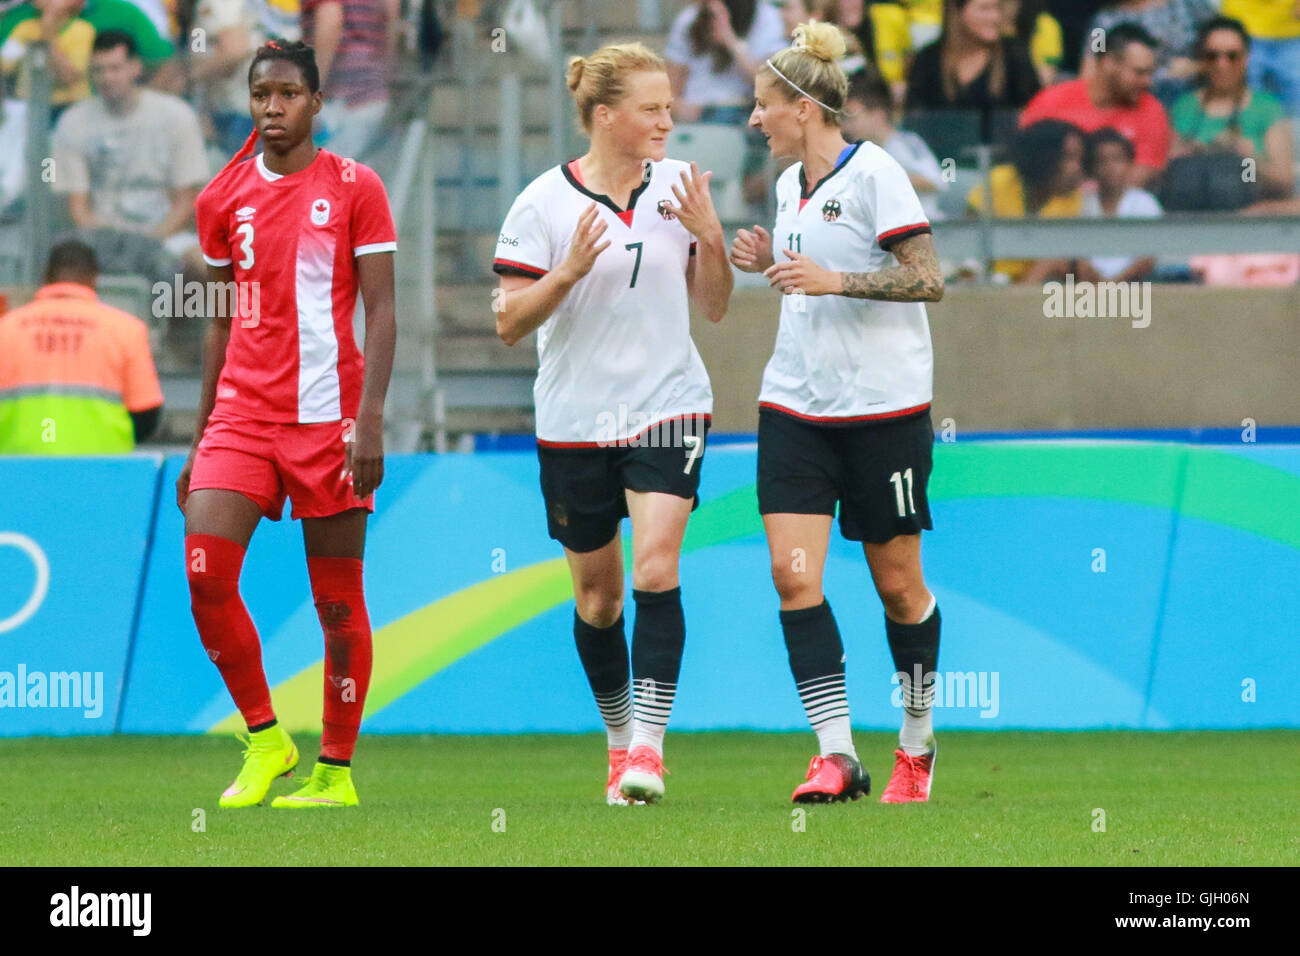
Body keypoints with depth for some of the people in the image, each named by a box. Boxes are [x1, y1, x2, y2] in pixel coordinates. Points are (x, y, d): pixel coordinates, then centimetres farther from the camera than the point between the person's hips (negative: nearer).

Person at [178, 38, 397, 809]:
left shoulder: (355, 188, -2)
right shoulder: (223, 200, 10)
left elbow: (382, 312, -4)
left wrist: (369, 420, -15)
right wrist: (201, 438, 16)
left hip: (327, 416, -3)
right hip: (242, 412, 3)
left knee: (339, 601, 1)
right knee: (205, 572, -12)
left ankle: (337, 771, 11)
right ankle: (264, 739, 5)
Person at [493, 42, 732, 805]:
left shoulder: (681, 186, 2)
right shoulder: (545, 202, -7)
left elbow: (714, 306, 9)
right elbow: (509, 323, -7)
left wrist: (711, 239, -9)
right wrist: (569, 271, -22)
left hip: (668, 409, 1)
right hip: (575, 420, 0)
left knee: (657, 567, -17)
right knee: (597, 593, 8)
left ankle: (649, 743, -18)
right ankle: (620, 736, 27)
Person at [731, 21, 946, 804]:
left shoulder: (874, 173, -10)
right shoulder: (791, 186, 12)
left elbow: (928, 279, -15)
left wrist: (833, 279, -22)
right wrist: (772, 263, 6)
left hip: (884, 408, -6)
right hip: (797, 407, 6)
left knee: (897, 584, 4)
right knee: (794, 575, -9)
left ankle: (917, 742, 23)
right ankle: (837, 755, -11)